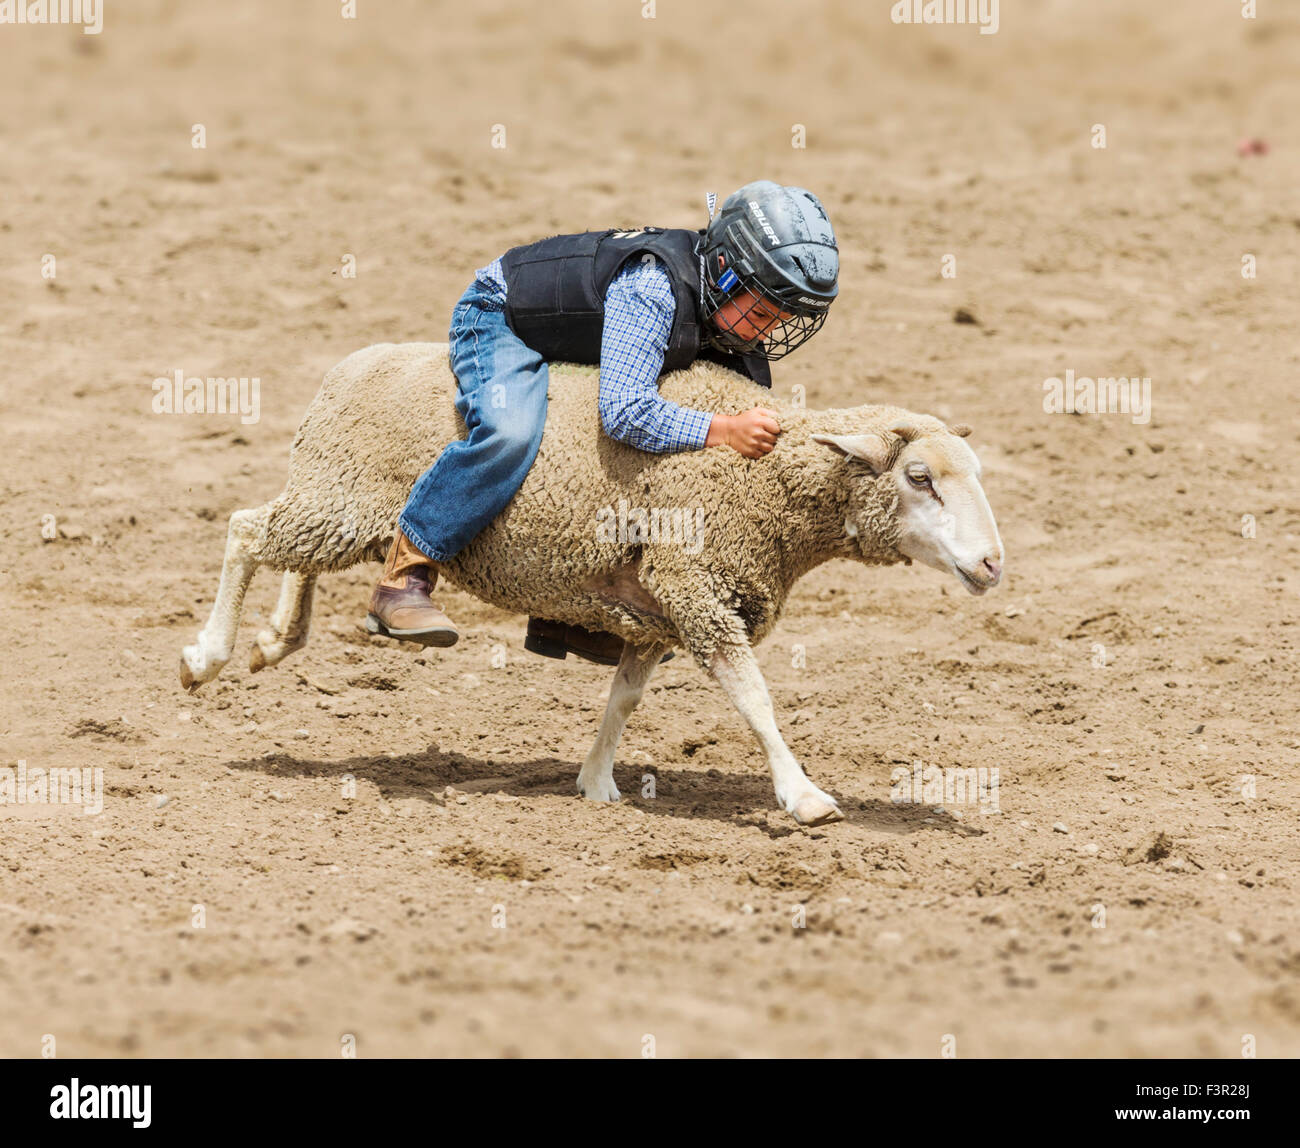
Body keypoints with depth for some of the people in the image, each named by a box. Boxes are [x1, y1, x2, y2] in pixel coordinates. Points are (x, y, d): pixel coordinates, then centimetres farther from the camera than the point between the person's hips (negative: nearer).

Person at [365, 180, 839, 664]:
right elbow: (624, 410, -45)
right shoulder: (648, 290, -39)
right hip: (497, 319, -9)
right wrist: (722, 430, -49)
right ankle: (402, 580, -26)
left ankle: (563, 617, 11)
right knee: (509, 435, -36)